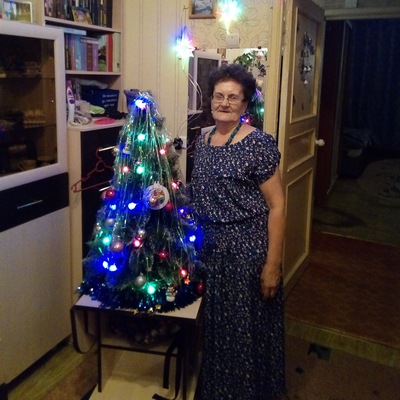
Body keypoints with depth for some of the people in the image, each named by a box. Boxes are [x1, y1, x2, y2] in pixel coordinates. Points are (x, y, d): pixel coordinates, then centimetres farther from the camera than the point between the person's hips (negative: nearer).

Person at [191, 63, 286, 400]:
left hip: (248, 247, -6)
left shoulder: (259, 143, -13)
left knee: (246, 328, 7)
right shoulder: (202, 141, 7)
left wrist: (273, 264, -16)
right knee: (213, 324, 19)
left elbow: (276, 205, -14)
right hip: (209, 247, 6)